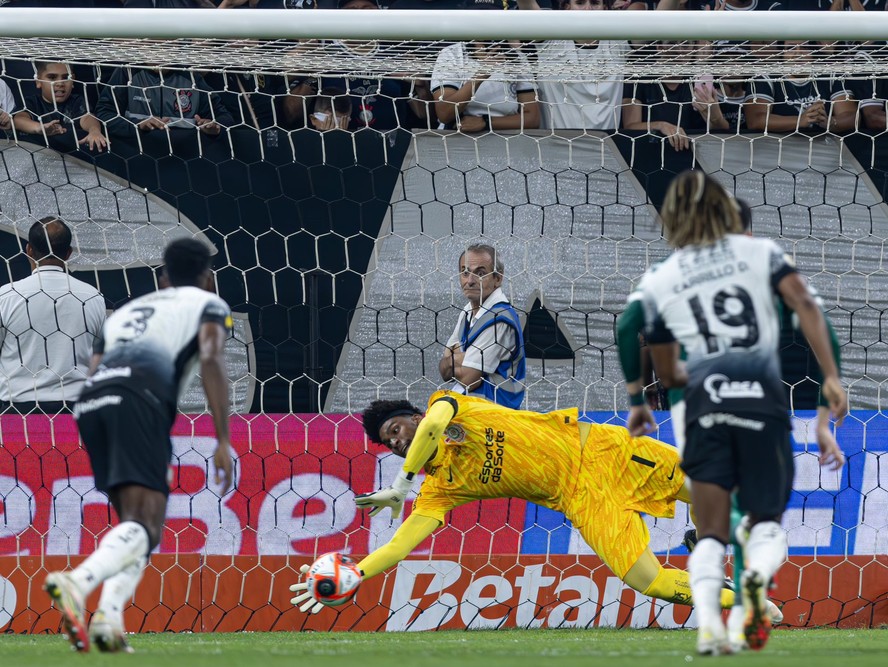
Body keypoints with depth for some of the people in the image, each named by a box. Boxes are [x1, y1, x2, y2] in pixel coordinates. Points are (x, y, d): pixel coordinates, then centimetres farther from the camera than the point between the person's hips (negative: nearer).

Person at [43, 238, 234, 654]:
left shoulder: (124, 312, 39)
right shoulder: (209, 306, 23)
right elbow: (211, 360, 3)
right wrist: (223, 441, -2)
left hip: (90, 403, 6)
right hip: (142, 397, -6)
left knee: (137, 522, 14)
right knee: (143, 527, -12)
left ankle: (109, 618, -9)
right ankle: (77, 582, -39)